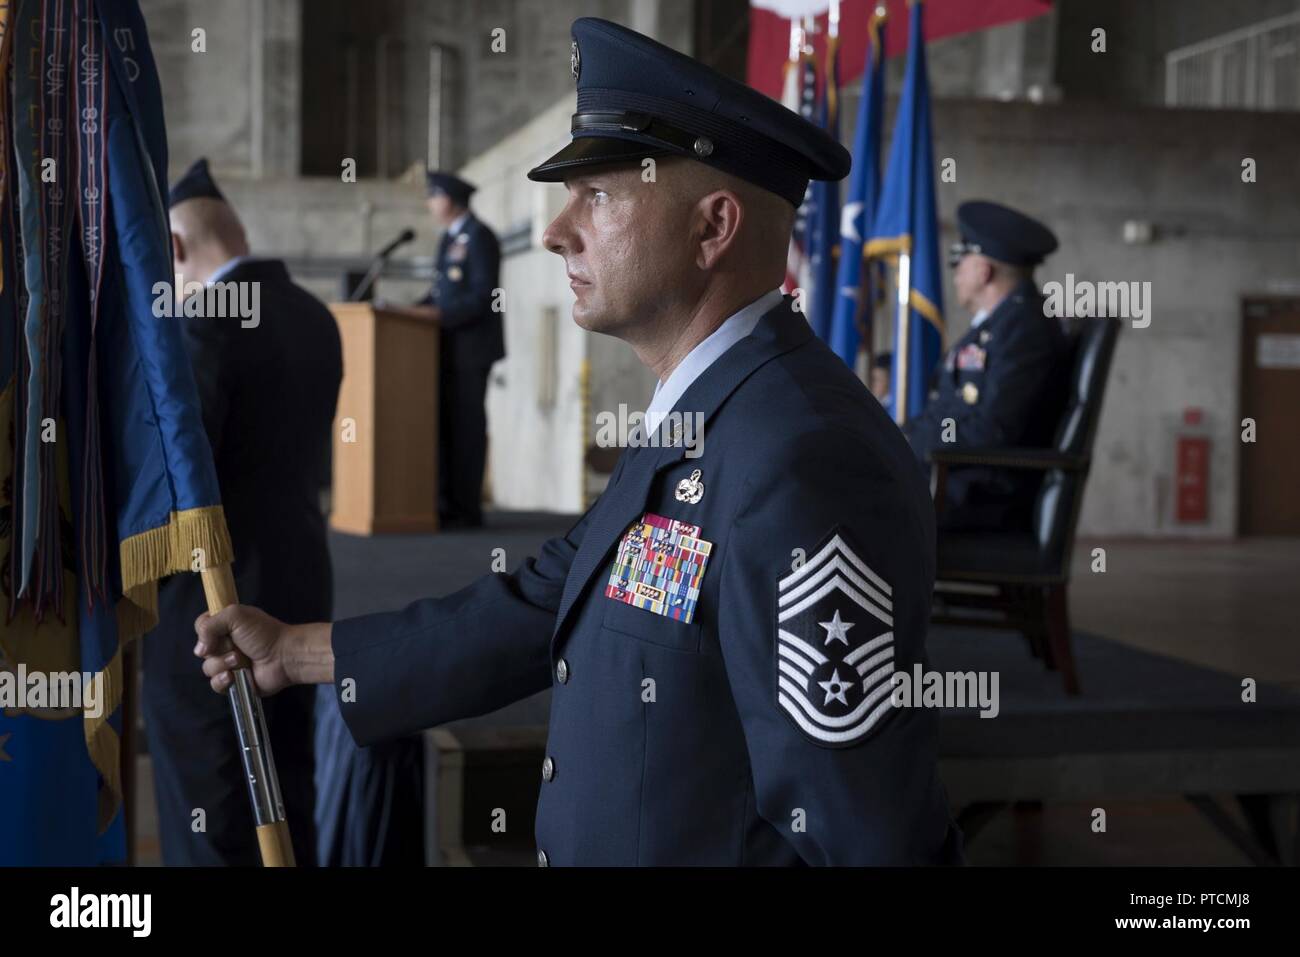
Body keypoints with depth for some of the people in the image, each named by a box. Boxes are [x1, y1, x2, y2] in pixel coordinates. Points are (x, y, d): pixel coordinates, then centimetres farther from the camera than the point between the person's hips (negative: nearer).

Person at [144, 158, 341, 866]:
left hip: (211, 603, -8)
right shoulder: (315, 318, 8)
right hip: (296, 586, 8)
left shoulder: (207, 325, -17)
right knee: (283, 807, 17)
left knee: (207, 825, 2)